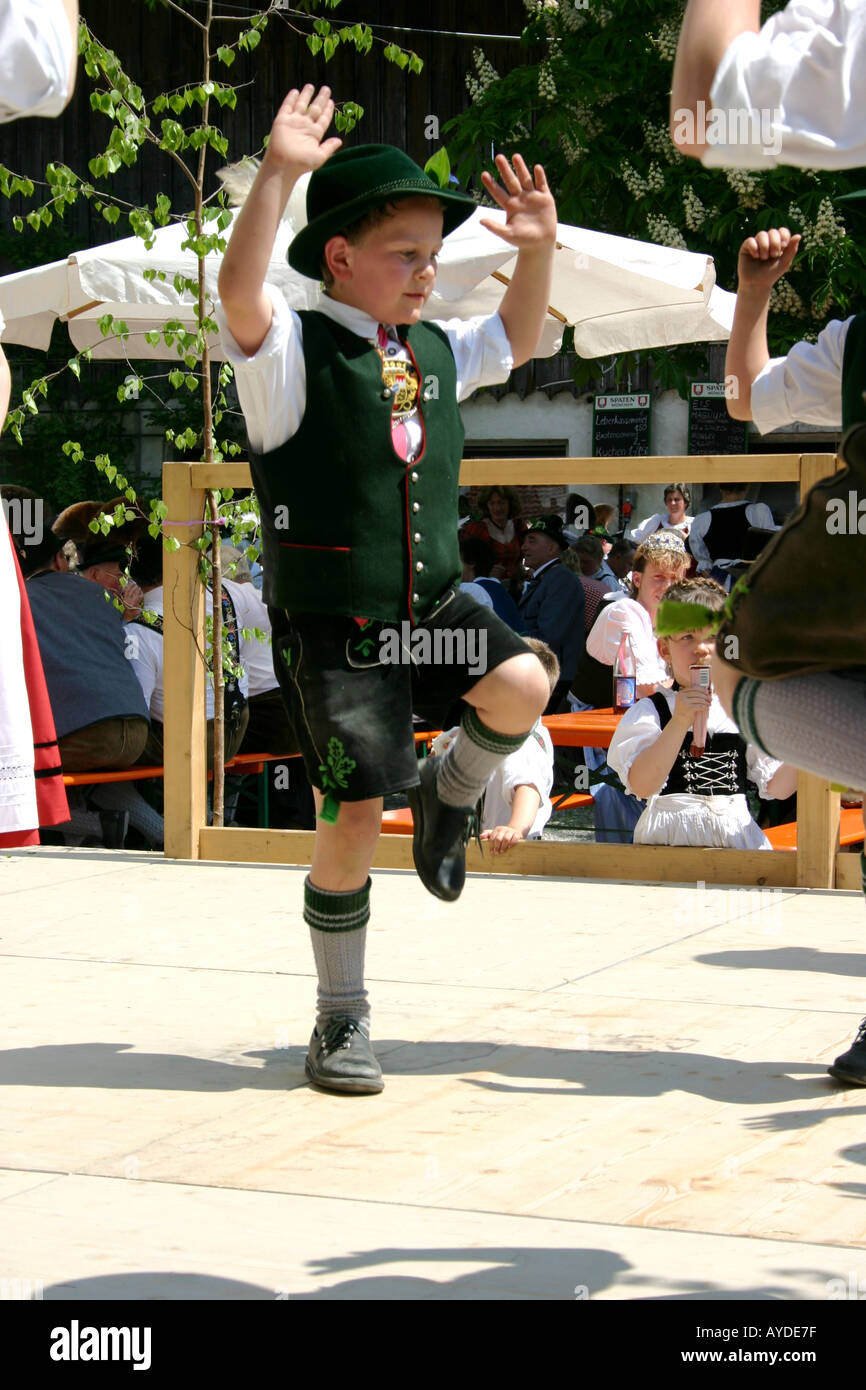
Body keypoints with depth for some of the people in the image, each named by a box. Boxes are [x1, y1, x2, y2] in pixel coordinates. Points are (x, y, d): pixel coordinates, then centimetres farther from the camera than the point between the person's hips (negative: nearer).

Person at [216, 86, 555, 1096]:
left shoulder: (437, 354, 11)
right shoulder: (293, 354, -9)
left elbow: (519, 336, 28)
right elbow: (239, 292, -29)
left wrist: (538, 247, 11)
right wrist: (279, 172, -38)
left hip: (431, 602, 5)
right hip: (330, 623, -5)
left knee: (521, 687, -24)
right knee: (352, 818, -7)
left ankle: (449, 793, 11)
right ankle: (340, 1019, 12)